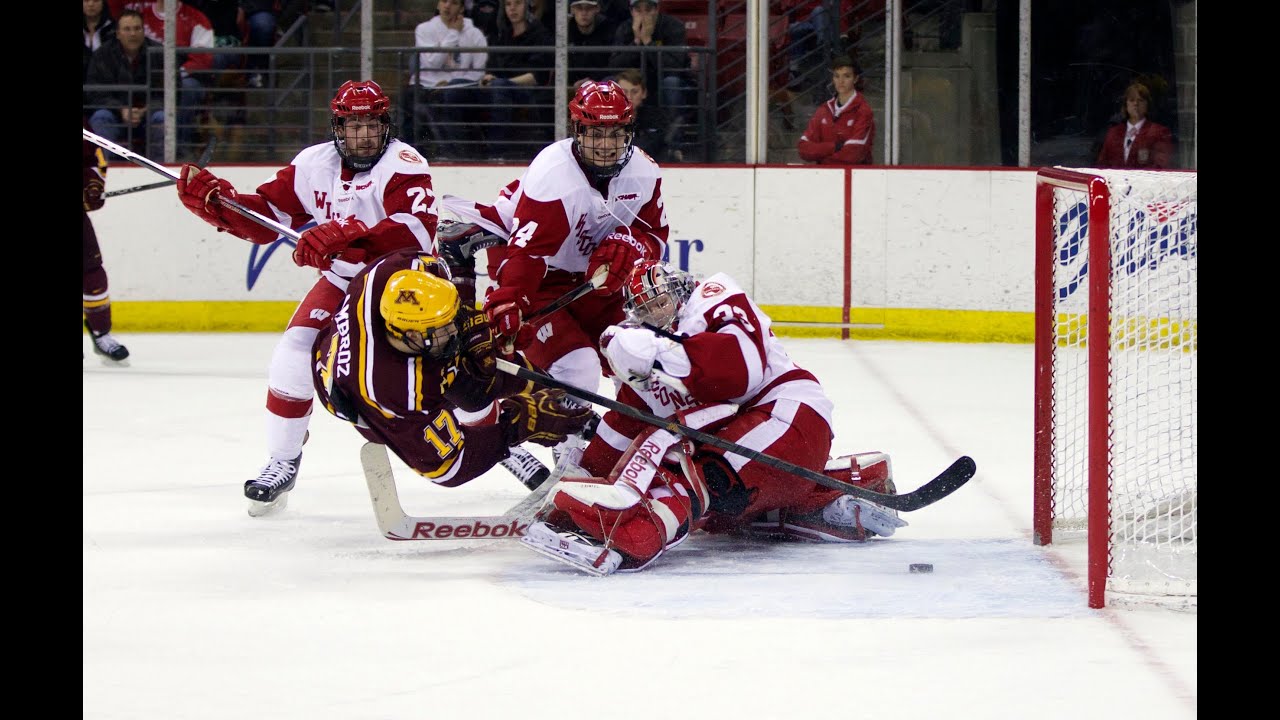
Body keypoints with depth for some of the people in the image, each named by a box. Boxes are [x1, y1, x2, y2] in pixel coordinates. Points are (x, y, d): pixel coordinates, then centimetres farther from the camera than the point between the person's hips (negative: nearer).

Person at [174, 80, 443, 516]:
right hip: (342, 280, 5)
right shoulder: (314, 165, -4)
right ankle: (282, 463, 5)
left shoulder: (403, 164, -23)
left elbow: (416, 231, -39)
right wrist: (212, 198, -17)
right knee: (294, 356, -11)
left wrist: (344, 236, -49)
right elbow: (264, 215, 1)